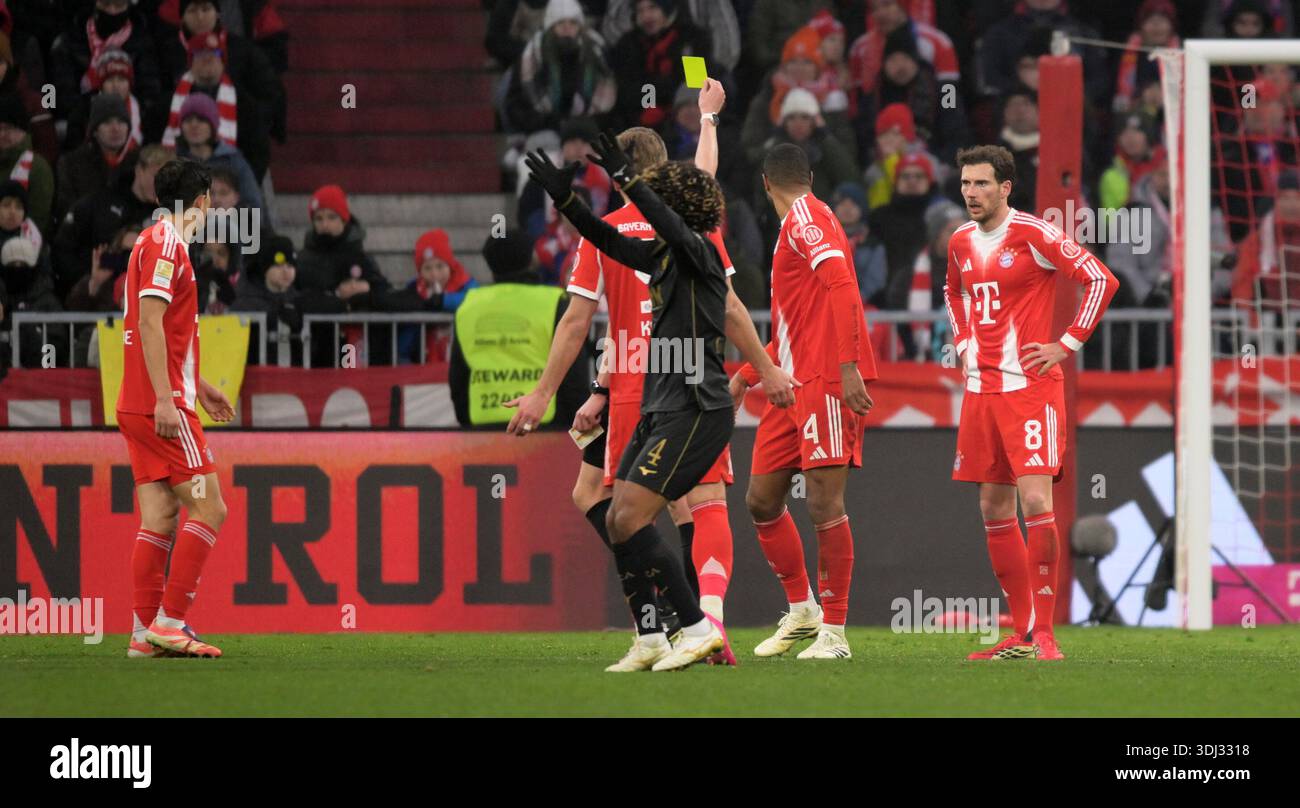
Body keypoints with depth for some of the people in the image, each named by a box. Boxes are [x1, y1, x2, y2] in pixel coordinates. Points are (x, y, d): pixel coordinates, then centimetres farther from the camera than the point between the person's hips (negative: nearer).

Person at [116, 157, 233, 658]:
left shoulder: (158, 242, 19)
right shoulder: (166, 244, -11)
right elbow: (149, 323, -19)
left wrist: (198, 386, 33)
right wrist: (165, 397, -23)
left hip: (139, 408, 9)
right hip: (162, 406, -9)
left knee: (159, 519, 6)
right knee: (209, 508, -8)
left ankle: (145, 633, 2)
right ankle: (169, 621, -11)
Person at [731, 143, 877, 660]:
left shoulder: (805, 216, -6)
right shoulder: (795, 227, 24)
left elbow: (841, 285, -20)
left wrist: (847, 366, -28)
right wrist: (745, 378, 31)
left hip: (827, 383, -10)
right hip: (794, 385, 10)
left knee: (824, 503, -9)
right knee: (762, 500, 10)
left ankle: (833, 632, -7)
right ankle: (801, 611, 22)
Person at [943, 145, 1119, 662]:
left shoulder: (1033, 235, -9)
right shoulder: (962, 242, 12)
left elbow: (1101, 280, -10)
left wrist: (1067, 345, -11)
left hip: (1030, 386, -7)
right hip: (981, 388, 7)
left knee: (1035, 503, -15)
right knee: (994, 512, 6)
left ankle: (1044, 633, -11)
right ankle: (1022, 635, 13)